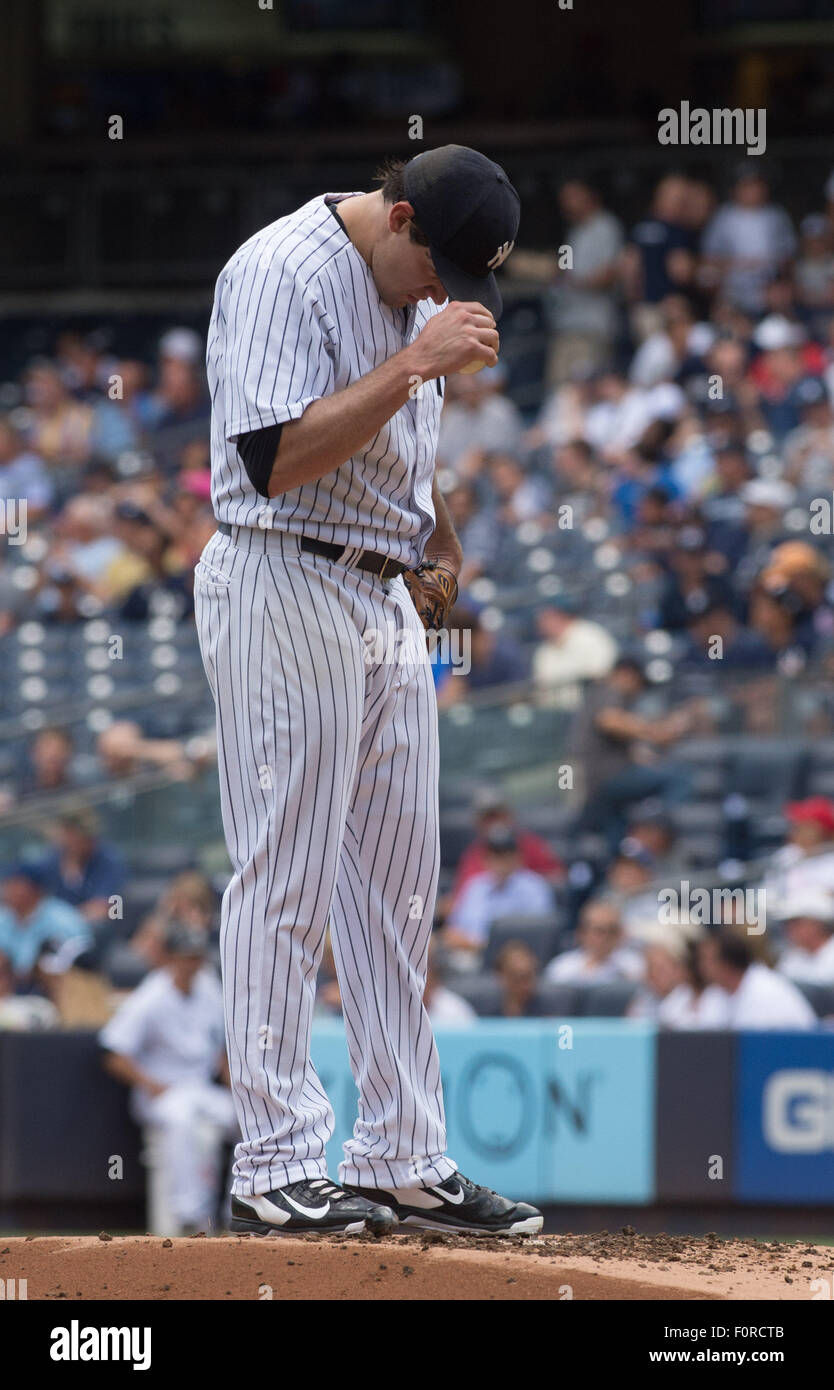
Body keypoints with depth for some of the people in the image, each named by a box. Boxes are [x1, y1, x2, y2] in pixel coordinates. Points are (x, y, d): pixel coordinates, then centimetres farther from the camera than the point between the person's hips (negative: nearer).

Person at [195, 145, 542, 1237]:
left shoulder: (420, 280, 14)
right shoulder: (282, 273, -14)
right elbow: (275, 458, -23)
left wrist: (439, 539, 10)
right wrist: (411, 365, -26)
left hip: (388, 602, 9)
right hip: (287, 588, -9)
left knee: (397, 883, 9)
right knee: (288, 880, -7)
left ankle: (404, 1160, 14)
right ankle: (278, 1168, -5)